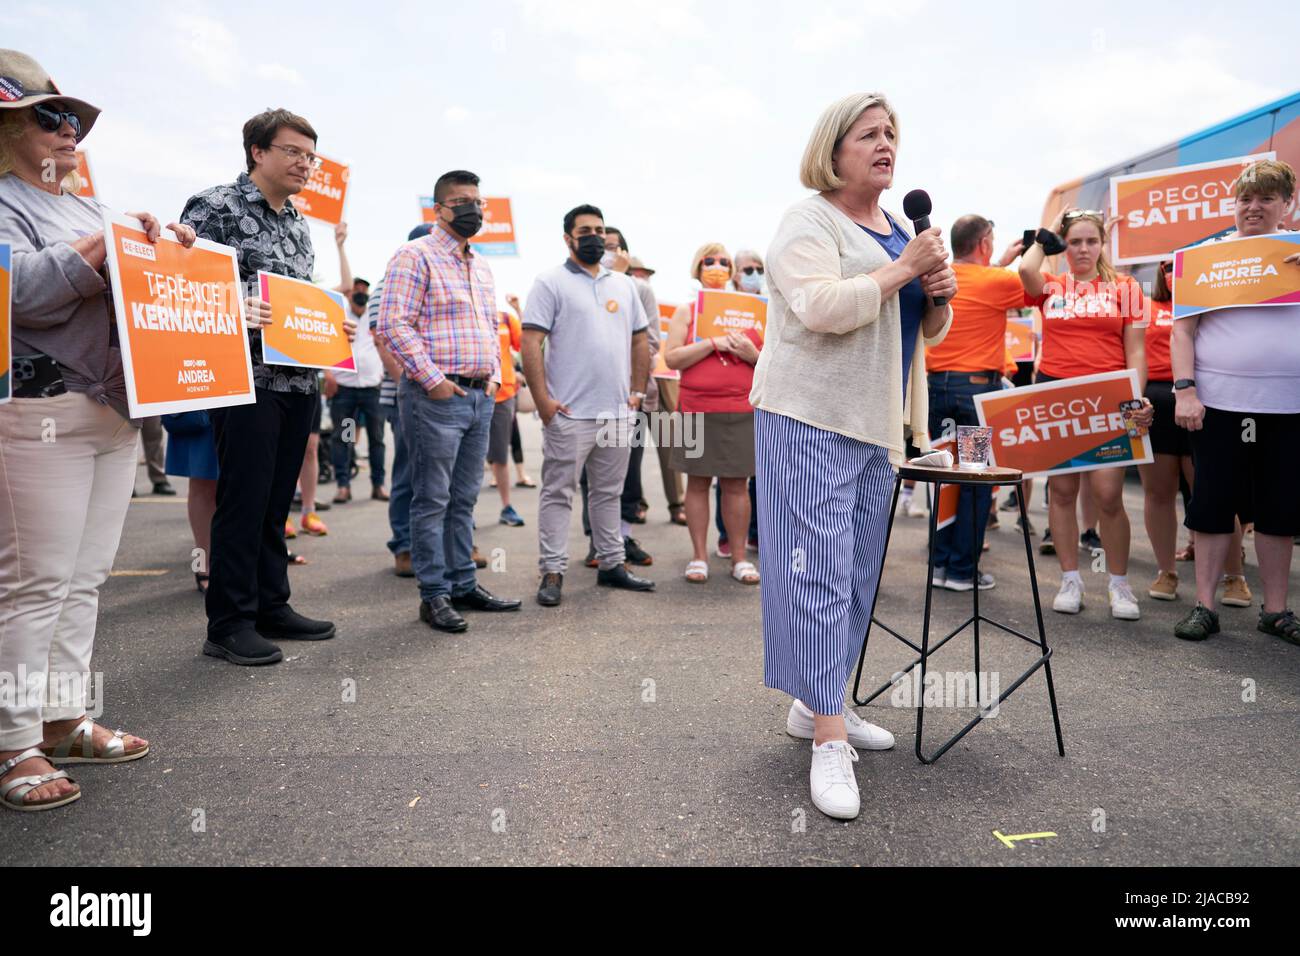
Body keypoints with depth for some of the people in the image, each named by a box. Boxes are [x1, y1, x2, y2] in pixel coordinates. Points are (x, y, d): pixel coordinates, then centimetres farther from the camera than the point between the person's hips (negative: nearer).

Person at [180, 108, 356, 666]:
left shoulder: (298, 225, 20)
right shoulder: (215, 207, -3)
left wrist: (335, 327, 8)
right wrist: (230, 313, -26)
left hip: (300, 383, 7)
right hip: (248, 380, -7)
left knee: (276, 502, 12)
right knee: (242, 502, -3)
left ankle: (271, 607, 22)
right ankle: (229, 624, 7)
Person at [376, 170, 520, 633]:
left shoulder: (481, 266, 20)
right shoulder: (416, 256, -6)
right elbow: (393, 324, -14)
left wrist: (494, 374, 11)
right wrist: (432, 379, -16)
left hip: (480, 396, 8)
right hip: (436, 396, -8)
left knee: (464, 499, 13)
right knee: (432, 500, -1)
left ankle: (464, 585, 22)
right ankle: (434, 594, 8)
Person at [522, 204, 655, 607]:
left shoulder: (624, 285, 15)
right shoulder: (551, 283, -3)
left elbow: (640, 341, 19)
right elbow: (530, 343, -9)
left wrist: (637, 392, 9)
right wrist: (543, 400, -15)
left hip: (617, 413, 6)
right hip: (569, 414, -6)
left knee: (609, 493, 14)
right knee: (558, 493, 0)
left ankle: (612, 564, 23)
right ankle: (552, 572, 5)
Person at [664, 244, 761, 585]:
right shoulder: (686, 311, 8)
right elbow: (672, 358, -4)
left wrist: (751, 353, -7)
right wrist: (713, 343, -12)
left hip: (742, 410, 2)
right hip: (698, 410, -1)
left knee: (737, 483, 3)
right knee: (698, 482, 2)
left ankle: (740, 557, 11)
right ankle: (699, 556, 10)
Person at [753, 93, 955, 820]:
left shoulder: (899, 230, 19)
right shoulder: (809, 222, -5)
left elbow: (928, 332, 22)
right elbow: (821, 308, -23)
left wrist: (939, 296, 1)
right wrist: (903, 270, -15)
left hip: (876, 424, 9)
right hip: (810, 418, -8)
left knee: (858, 571, 10)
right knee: (818, 569, -10)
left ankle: (816, 704, 23)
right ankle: (830, 740, -6)